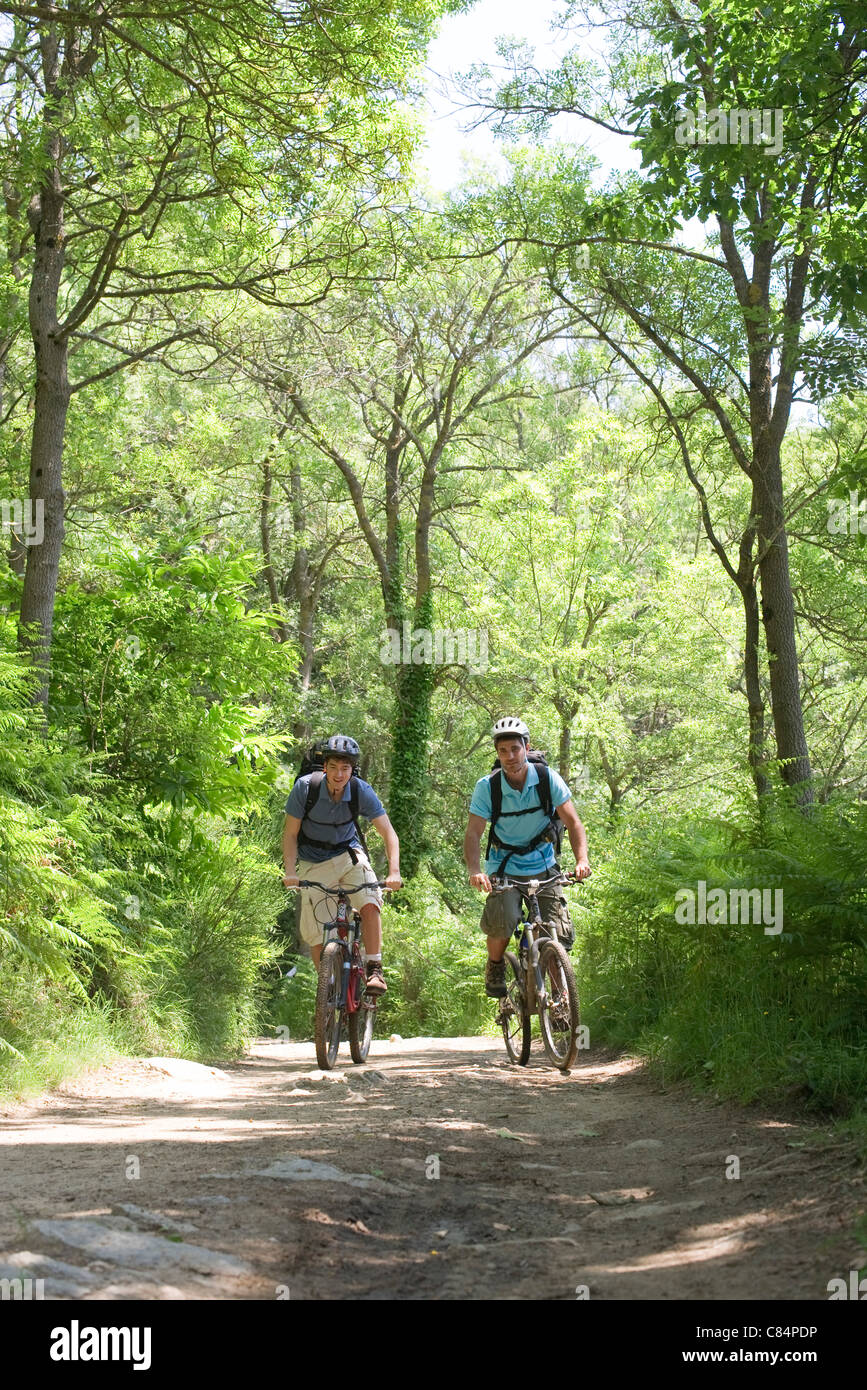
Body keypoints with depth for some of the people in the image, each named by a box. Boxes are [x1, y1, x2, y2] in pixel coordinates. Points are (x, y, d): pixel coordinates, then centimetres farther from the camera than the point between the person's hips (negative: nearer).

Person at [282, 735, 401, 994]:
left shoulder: (361, 791, -19)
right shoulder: (305, 787, -21)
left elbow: (388, 833, -19)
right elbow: (290, 833, -13)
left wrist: (394, 871, -33)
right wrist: (290, 872, -26)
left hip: (348, 855, 0)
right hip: (314, 863, 0)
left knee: (369, 903, -28)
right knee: (315, 934, -4)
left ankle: (374, 970, -21)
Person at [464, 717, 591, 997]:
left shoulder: (547, 778, -11)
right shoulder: (487, 787, -13)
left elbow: (573, 822, -11)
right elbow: (473, 833, -16)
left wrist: (581, 859, -28)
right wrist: (475, 871, -35)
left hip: (543, 868, 1)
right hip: (504, 868, -1)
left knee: (558, 934, -12)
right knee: (502, 921, -27)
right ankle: (495, 966, 4)